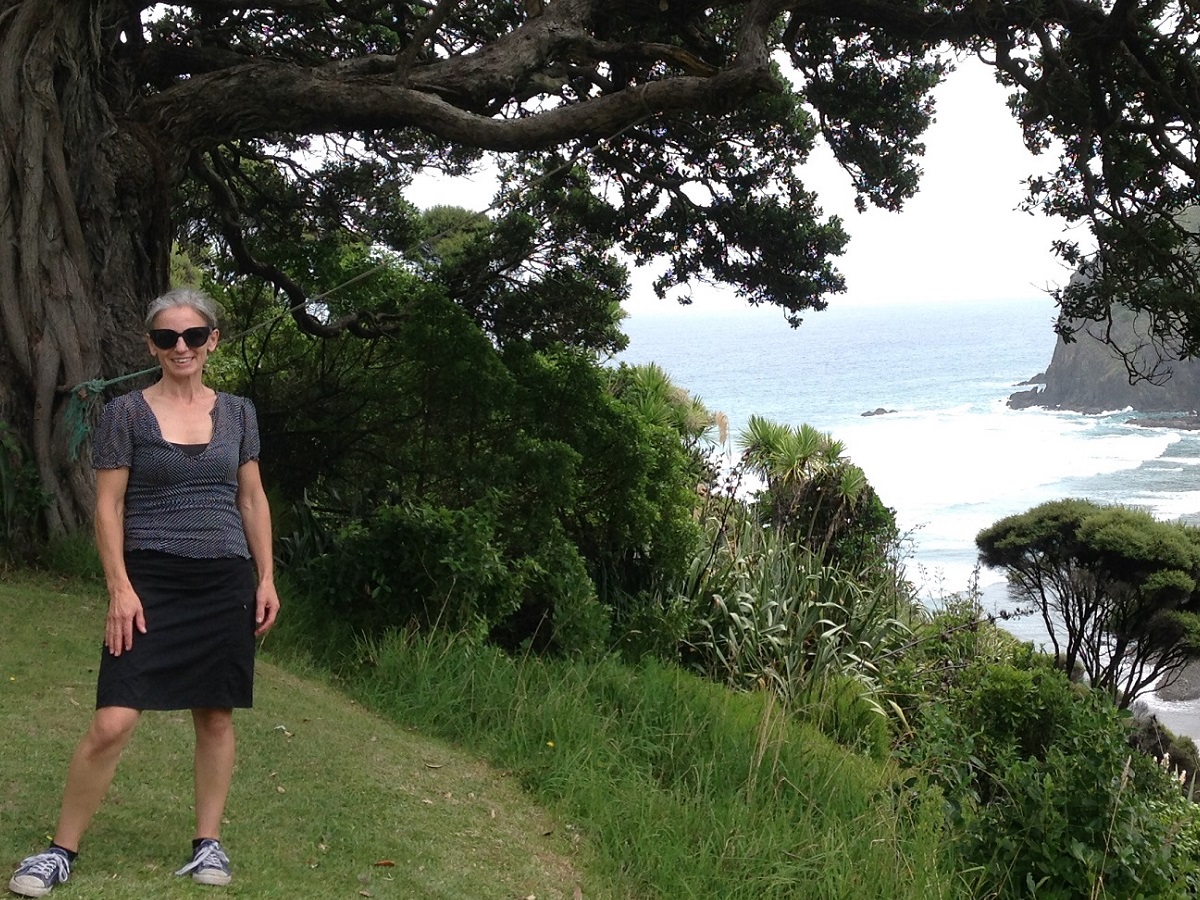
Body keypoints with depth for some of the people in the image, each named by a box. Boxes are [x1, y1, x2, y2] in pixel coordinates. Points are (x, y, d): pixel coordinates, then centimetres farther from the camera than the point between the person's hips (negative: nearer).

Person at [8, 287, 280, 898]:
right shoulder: (126, 413, 1)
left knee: (216, 716, 7)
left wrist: (266, 578, 7)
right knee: (112, 724, -9)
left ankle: (209, 843, 20)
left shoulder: (237, 413, 10)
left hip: (226, 583, 3)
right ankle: (61, 851, 6)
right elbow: (108, 506, -1)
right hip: (150, 582, -3)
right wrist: (120, 588, -10)